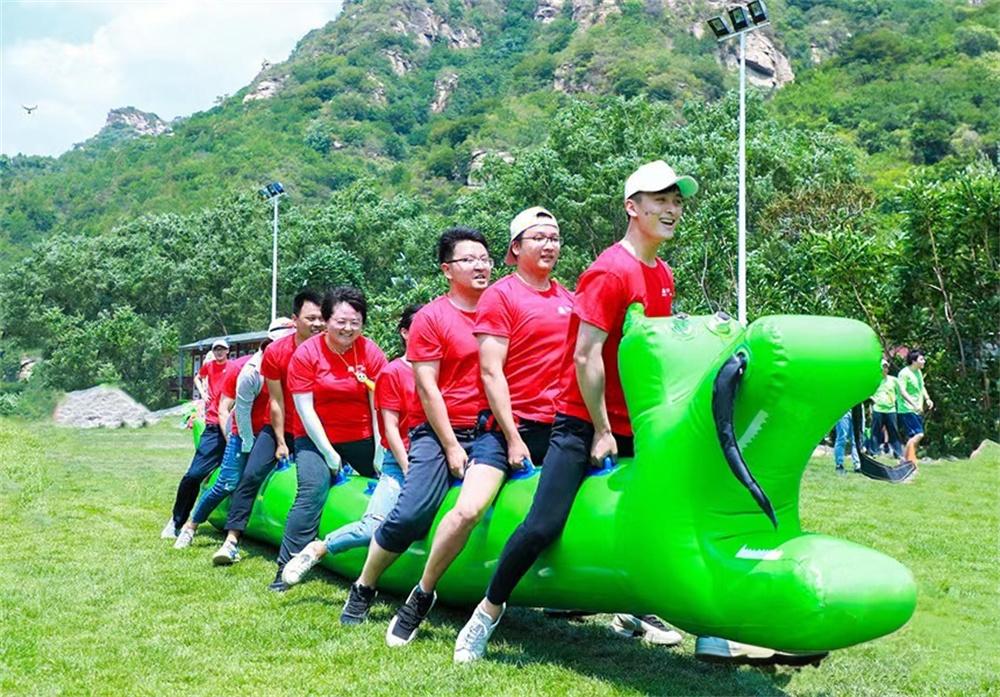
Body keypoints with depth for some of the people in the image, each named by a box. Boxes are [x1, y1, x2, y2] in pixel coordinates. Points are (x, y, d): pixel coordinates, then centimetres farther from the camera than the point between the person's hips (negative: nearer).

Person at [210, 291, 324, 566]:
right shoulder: (276, 352, -14)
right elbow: (276, 402, -9)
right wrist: (280, 442, -8)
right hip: (279, 427, 0)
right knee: (251, 475, -14)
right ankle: (232, 540, -14)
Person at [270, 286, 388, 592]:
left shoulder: (371, 352, -3)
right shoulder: (306, 354, -8)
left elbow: (379, 405, -5)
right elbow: (305, 409, -10)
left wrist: (381, 451, -11)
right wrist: (328, 453, -13)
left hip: (362, 438, 3)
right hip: (316, 438, -3)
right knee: (312, 491, -21)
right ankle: (286, 567, -19)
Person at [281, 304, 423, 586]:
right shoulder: (392, 372, 2)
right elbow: (391, 427, -2)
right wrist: (409, 471, -9)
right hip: (401, 462, -4)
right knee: (373, 527, -18)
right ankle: (316, 549, 2)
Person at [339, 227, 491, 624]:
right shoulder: (431, 318, 0)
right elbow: (427, 387, -4)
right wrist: (451, 446, -9)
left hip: (487, 432, 4)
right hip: (439, 432, -4)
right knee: (410, 515, -15)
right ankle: (363, 589, 5)